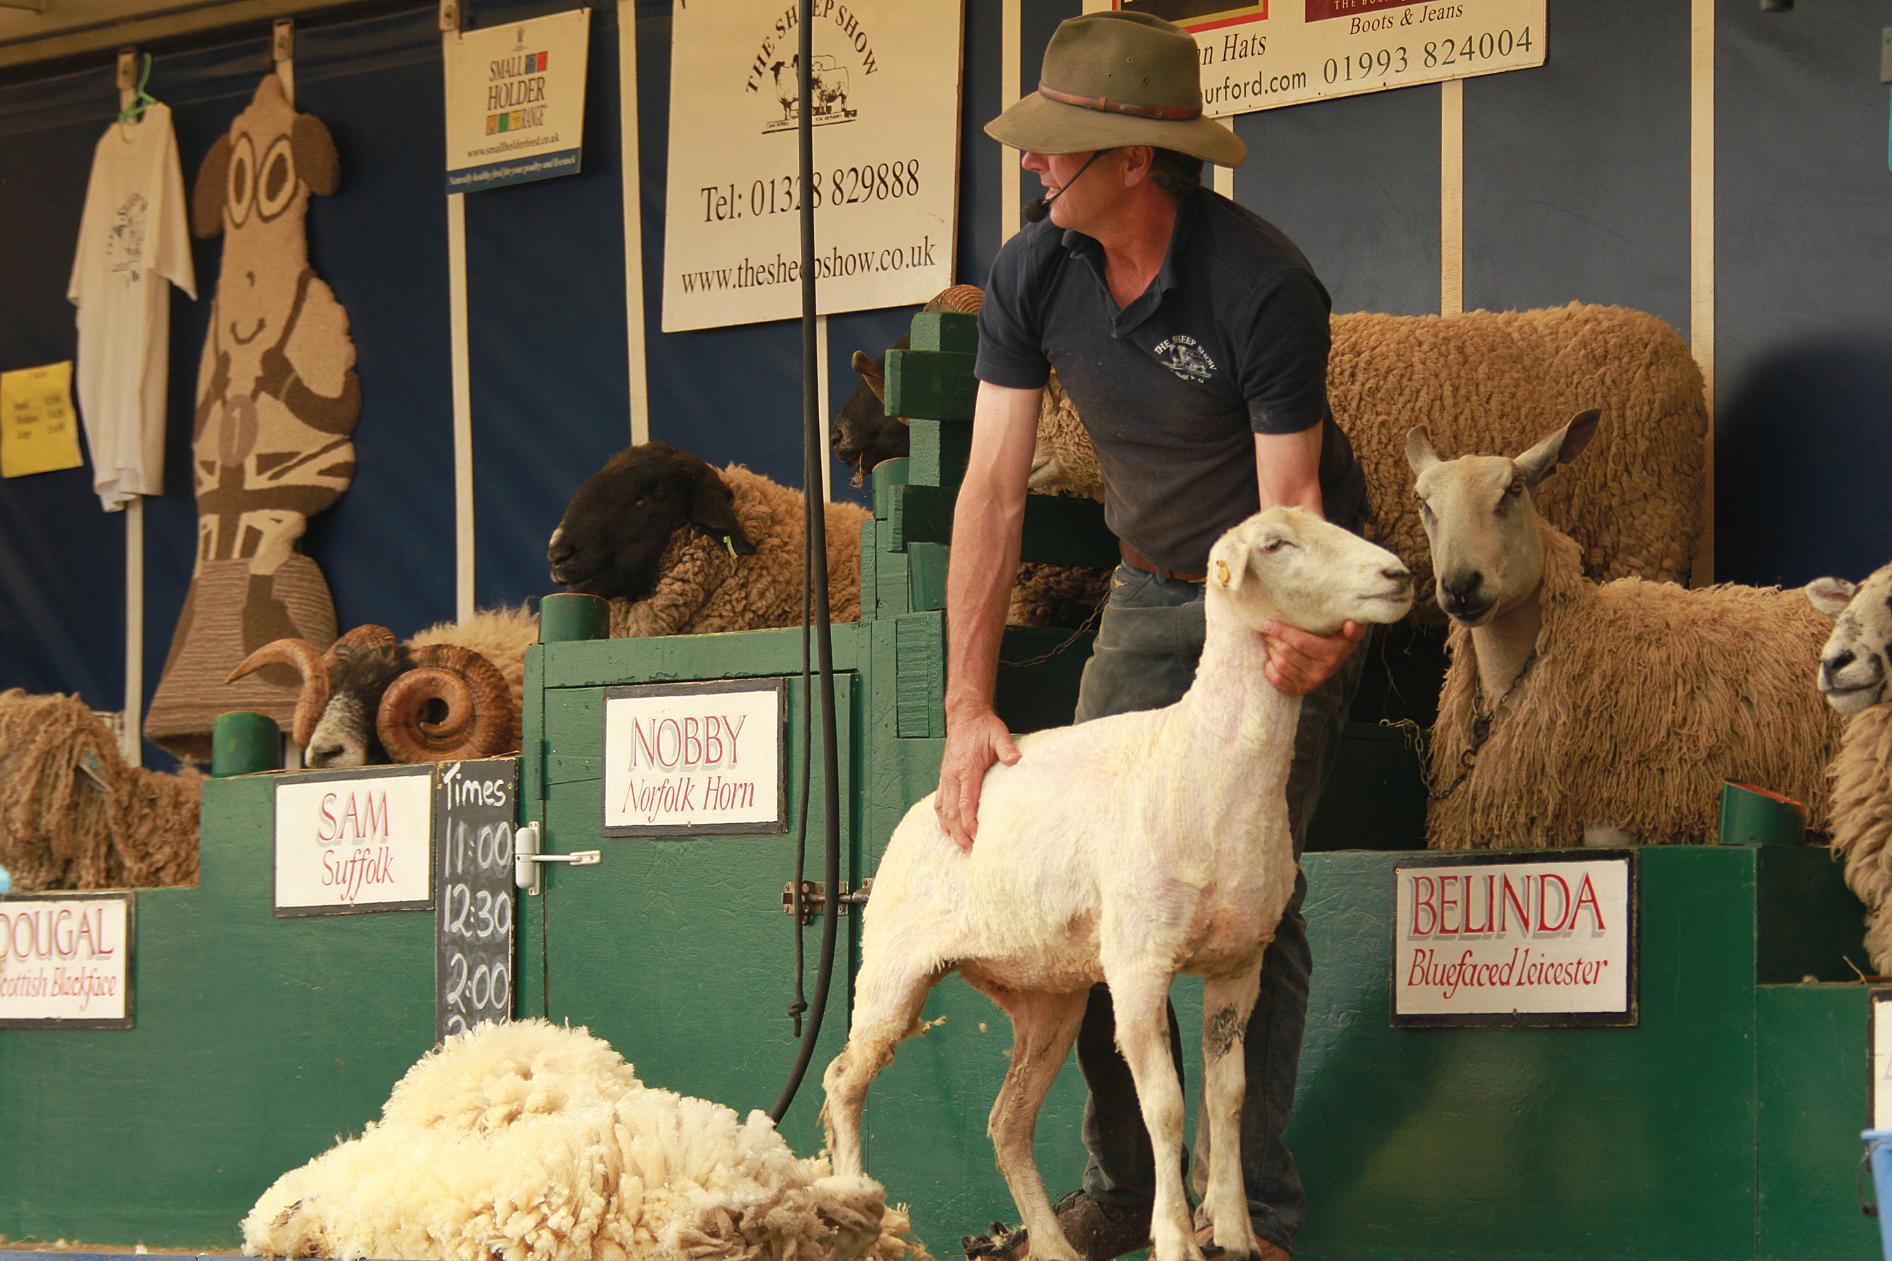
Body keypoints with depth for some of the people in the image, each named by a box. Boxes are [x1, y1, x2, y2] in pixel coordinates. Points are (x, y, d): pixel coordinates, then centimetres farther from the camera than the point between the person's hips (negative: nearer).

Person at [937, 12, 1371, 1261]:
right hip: (1151, 586, 6)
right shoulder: (1034, 276, -12)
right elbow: (995, 487, -13)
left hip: (1279, 598, -5)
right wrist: (969, 705, -19)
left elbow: (1292, 496, -24)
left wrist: (1305, 625, -46)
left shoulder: (1262, 284, -28)